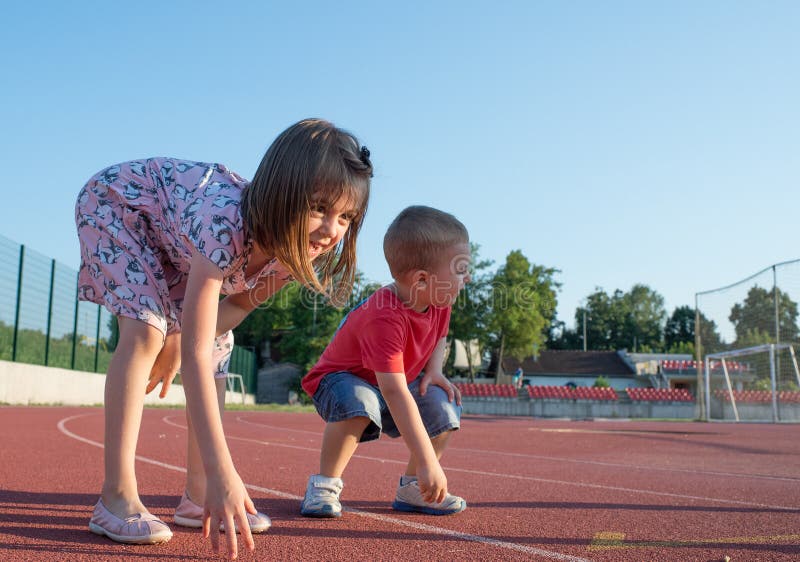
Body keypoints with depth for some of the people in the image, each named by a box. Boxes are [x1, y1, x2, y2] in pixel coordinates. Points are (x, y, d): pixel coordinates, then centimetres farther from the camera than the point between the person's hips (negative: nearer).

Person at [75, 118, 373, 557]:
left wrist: (177, 343, -18)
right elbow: (193, 356, -47)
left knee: (219, 346, -3)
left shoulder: (289, 246, -24)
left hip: (174, 235, 7)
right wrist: (222, 472, -50)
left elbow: (244, 298, -5)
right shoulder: (224, 226, -46)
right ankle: (117, 498, -22)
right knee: (146, 329, -27)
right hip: (115, 202, -6)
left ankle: (197, 498, 3)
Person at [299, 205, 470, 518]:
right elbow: (395, 393, -46)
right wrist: (428, 462, -48)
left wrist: (433, 371, -10)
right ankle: (324, 485, -22)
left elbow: (438, 337, 13)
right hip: (339, 380, -7)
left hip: (397, 384, 7)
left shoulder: (439, 304, -13)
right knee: (360, 402, -40)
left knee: (445, 407, -17)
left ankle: (411, 489, 1)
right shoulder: (385, 318, -40)